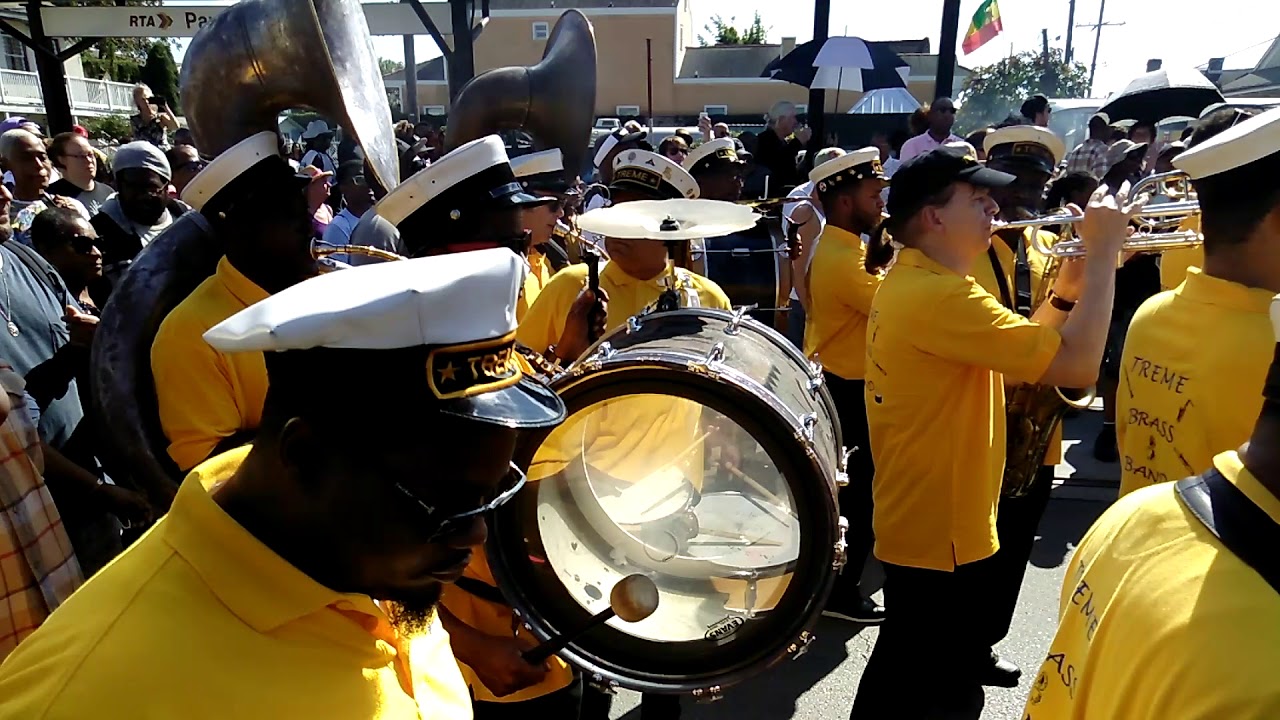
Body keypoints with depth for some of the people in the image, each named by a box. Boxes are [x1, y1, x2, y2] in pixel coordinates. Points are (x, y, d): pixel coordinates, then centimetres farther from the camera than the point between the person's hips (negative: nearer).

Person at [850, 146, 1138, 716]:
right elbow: (1078, 365, -28)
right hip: (939, 532, -10)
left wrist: (1069, 286, 2)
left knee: (906, 668, 25)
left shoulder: (910, 281, 8)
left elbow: (1016, 348, 13)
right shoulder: (939, 293, -24)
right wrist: (1102, 251, -18)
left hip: (915, 522, 10)